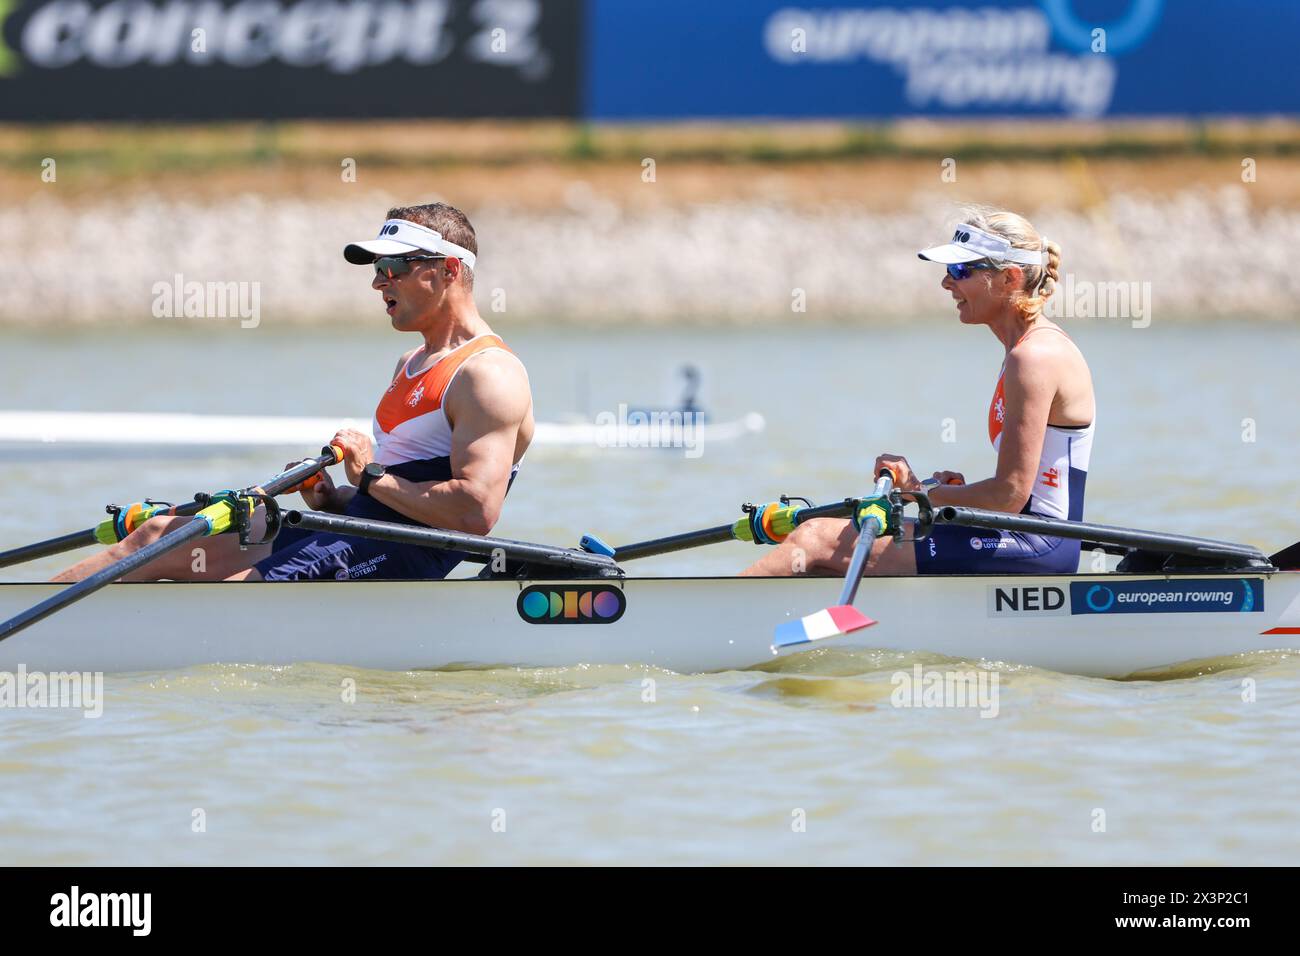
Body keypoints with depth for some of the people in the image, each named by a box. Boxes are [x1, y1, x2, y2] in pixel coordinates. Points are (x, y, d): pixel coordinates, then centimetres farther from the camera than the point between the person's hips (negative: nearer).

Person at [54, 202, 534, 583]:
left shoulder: (490, 375, -11)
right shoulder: (411, 365, 22)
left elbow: (476, 511, -23)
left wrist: (373, 476, -13)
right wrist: (336, 498, 8)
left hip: (398, 558, -10)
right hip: (354, 532, 10)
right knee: (160, 537, 5)